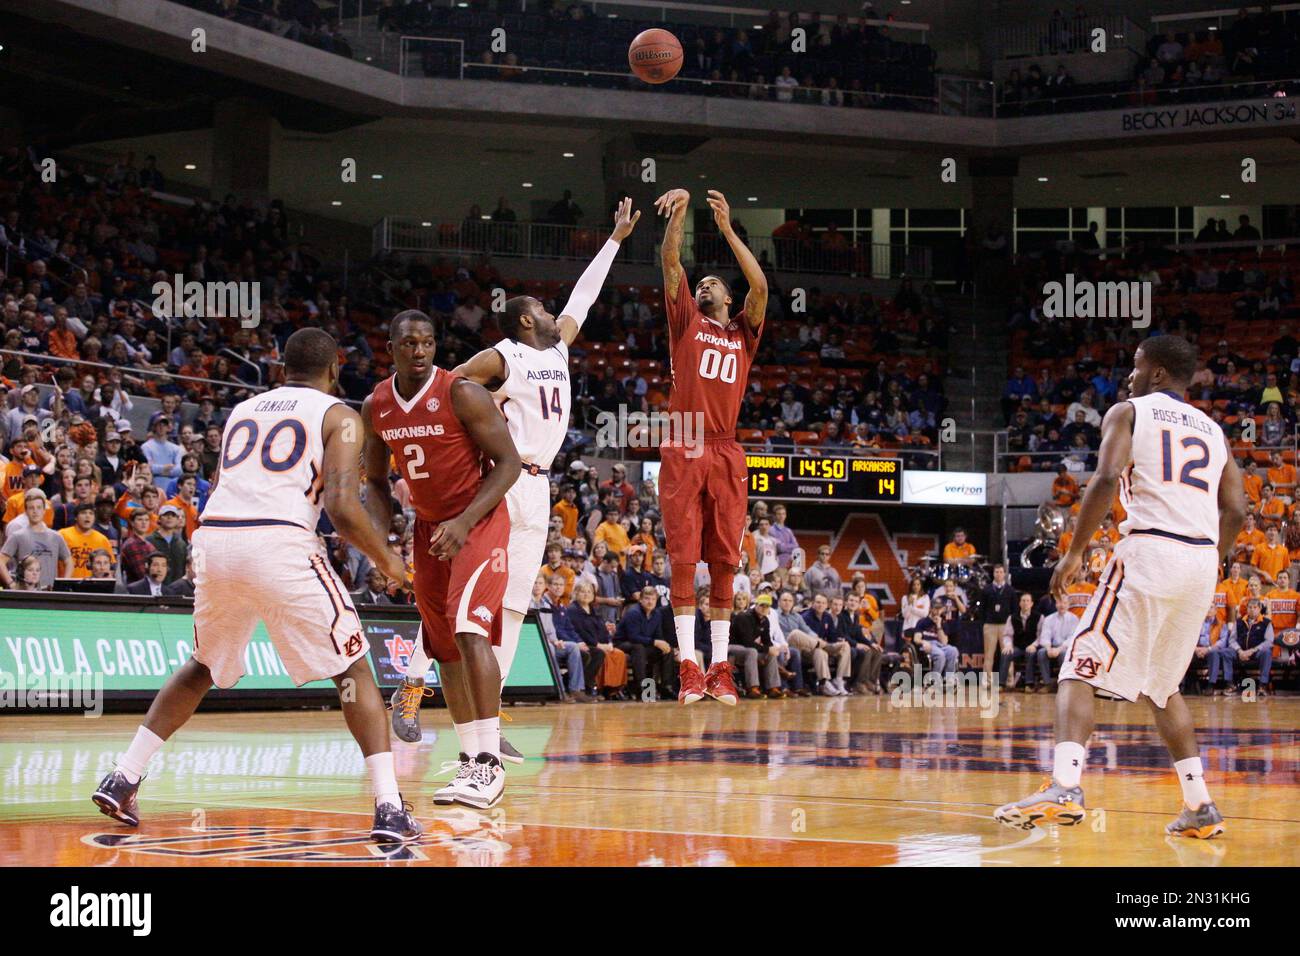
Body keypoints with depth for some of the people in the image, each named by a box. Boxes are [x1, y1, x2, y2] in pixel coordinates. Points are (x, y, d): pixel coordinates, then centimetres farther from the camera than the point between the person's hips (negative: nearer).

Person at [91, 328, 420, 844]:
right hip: (280, 544, -5)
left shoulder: (242, 410, 25)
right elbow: (342, 508, -5)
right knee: (353, 670, 6)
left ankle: (122, 779, 22)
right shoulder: (339, 416, 8)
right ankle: (389, 808, -6)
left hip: (213, 538, 5)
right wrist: (386, 560, 11)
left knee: (202, 667, 28)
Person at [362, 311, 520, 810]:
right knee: (444, 645, 8)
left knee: (469, 629, -22)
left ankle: (490, 763, -22)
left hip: (479, 521, -7)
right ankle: (470, 759, 18)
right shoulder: (375, 407, 0)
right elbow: (376, 480, 13)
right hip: (429, 527, 7)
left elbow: (508, 462, -16)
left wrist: (465, 522, -25)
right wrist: (382, 532, -6)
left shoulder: (462, 394, -18)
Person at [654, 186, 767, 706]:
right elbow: (671, 261, 3)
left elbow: (760, 285, 2)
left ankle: (720, 668, 4)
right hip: (683, 452, -2)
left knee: (724, 560, 1)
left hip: (726, 453, 2)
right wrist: (679, 212, -9)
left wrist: (727, 228, 0)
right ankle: (688, 667, -6)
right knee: (684, 557, -5)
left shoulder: (743, 331, 18)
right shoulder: (685, 321, 15)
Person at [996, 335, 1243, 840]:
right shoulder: (1213, 429, 22)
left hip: (1150, 549, -6)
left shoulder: (1127, 412, 6)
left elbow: (1106, 477, -11)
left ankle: (1065, 788, -25)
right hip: (1203, 561, 6)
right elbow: (1235, 511, 14)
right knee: (1162, 683, 22)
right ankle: (1200, 808, 17)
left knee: (1079, 669, -5)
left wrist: (1075, 552, -8)